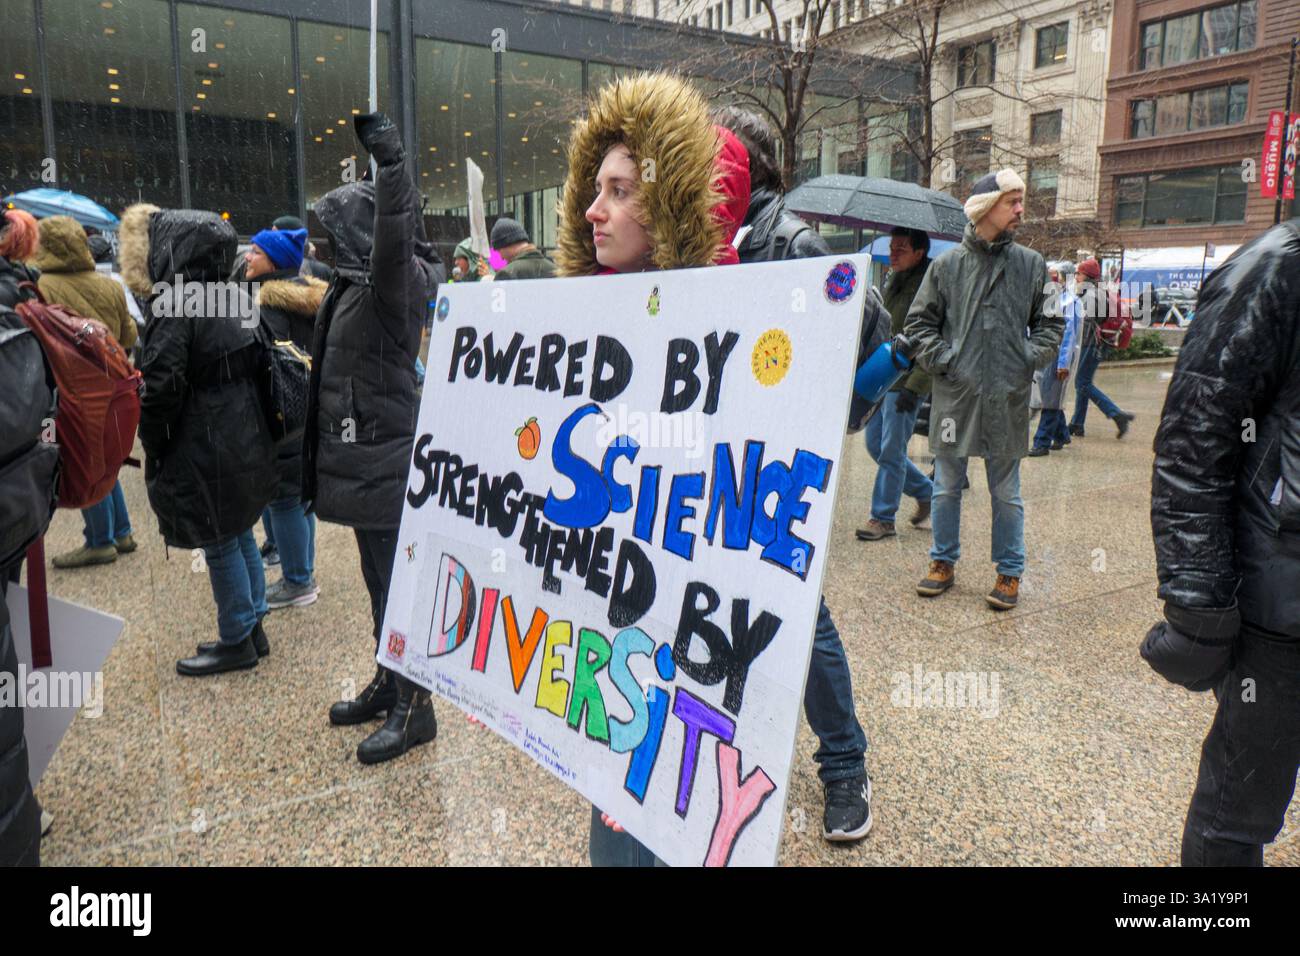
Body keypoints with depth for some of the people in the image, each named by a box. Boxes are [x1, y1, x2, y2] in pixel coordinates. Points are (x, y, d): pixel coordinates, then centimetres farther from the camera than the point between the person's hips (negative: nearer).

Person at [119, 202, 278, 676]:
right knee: (239, 535, 18)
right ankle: (251, 628, 29)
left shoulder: (173, 305, -17)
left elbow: (161, 387, -20)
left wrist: (153, 447, -7)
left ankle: (237, 642, 16)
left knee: (220, 546, 4)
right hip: (246, 439, 9)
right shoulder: (231, 297, 8)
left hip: (204, 449, -8)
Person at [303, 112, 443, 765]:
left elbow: (395, 244, -37)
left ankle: (414, 708, 11)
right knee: (380, 580, 19)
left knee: (398, 582, -1)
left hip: (384, 462, -10)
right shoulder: (355, 284, 13)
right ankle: (388, 682, 34)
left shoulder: (391, 282, -15)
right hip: (363, 459, 10)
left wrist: (392, 165, -44)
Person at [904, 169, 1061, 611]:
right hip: (954, 393, 0)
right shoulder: (947, 264, 2)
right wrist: (940, 358, -5)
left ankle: (1010, 572, 21)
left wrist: (1032, 357, -1)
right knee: (947, 487, 10)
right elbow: (919, 321, 6)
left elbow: (1050, 321, 13)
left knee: (1006, 492, 9)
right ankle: (944, 562, 26)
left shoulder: (1032, 264, 6)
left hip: (1008, 397, 0)